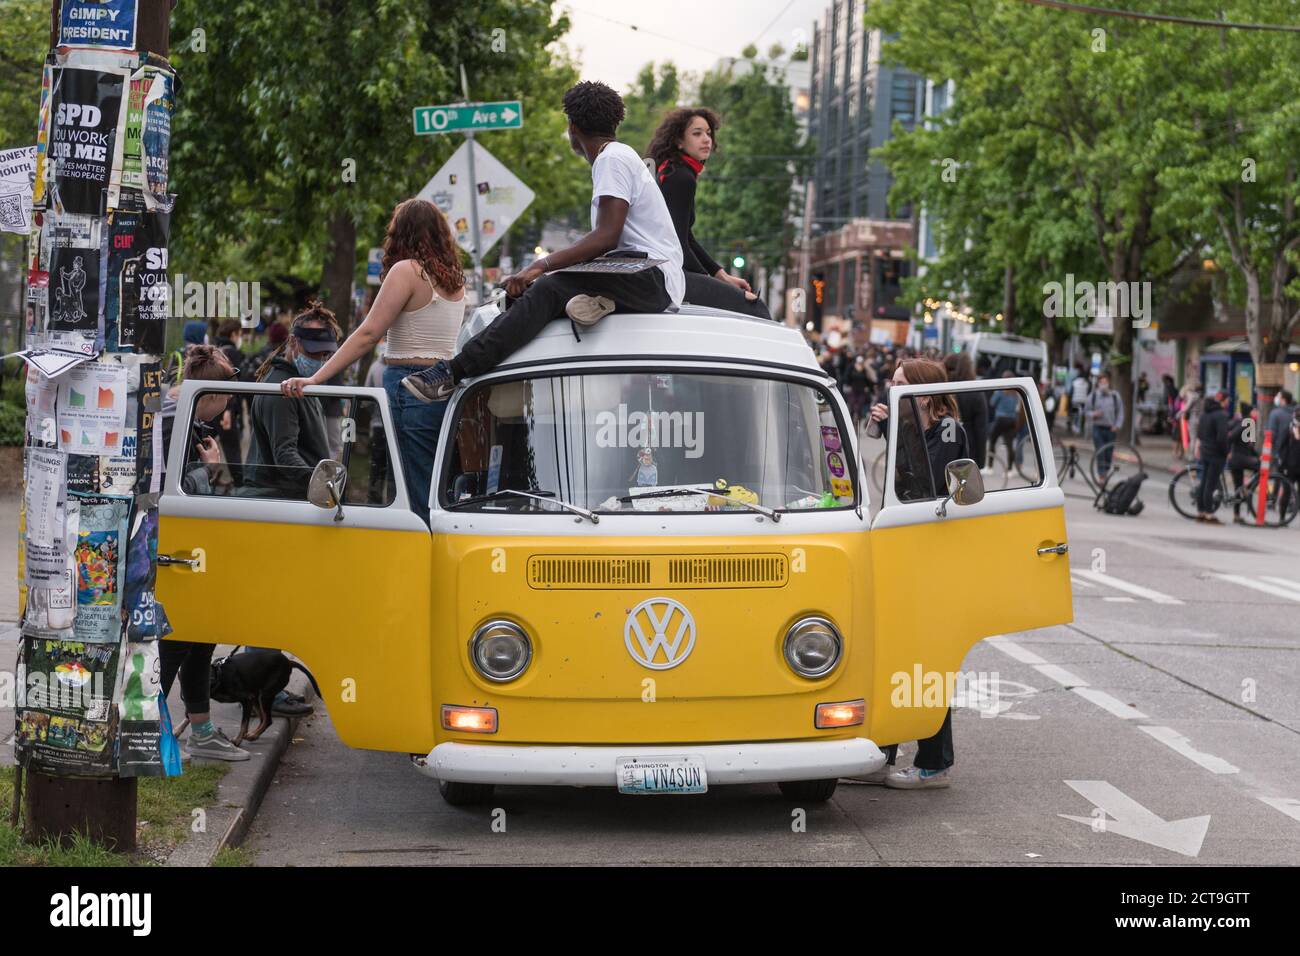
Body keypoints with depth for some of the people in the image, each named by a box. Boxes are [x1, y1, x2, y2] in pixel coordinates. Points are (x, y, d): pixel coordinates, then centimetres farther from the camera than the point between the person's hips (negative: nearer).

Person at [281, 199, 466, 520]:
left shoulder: (407, 270, -6)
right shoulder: (454, 279, 15)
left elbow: (368, 335, -12)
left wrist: (314, 379, -14)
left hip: (409, 388, -7)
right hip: (446, 385, 7)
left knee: (418, 501, -7)